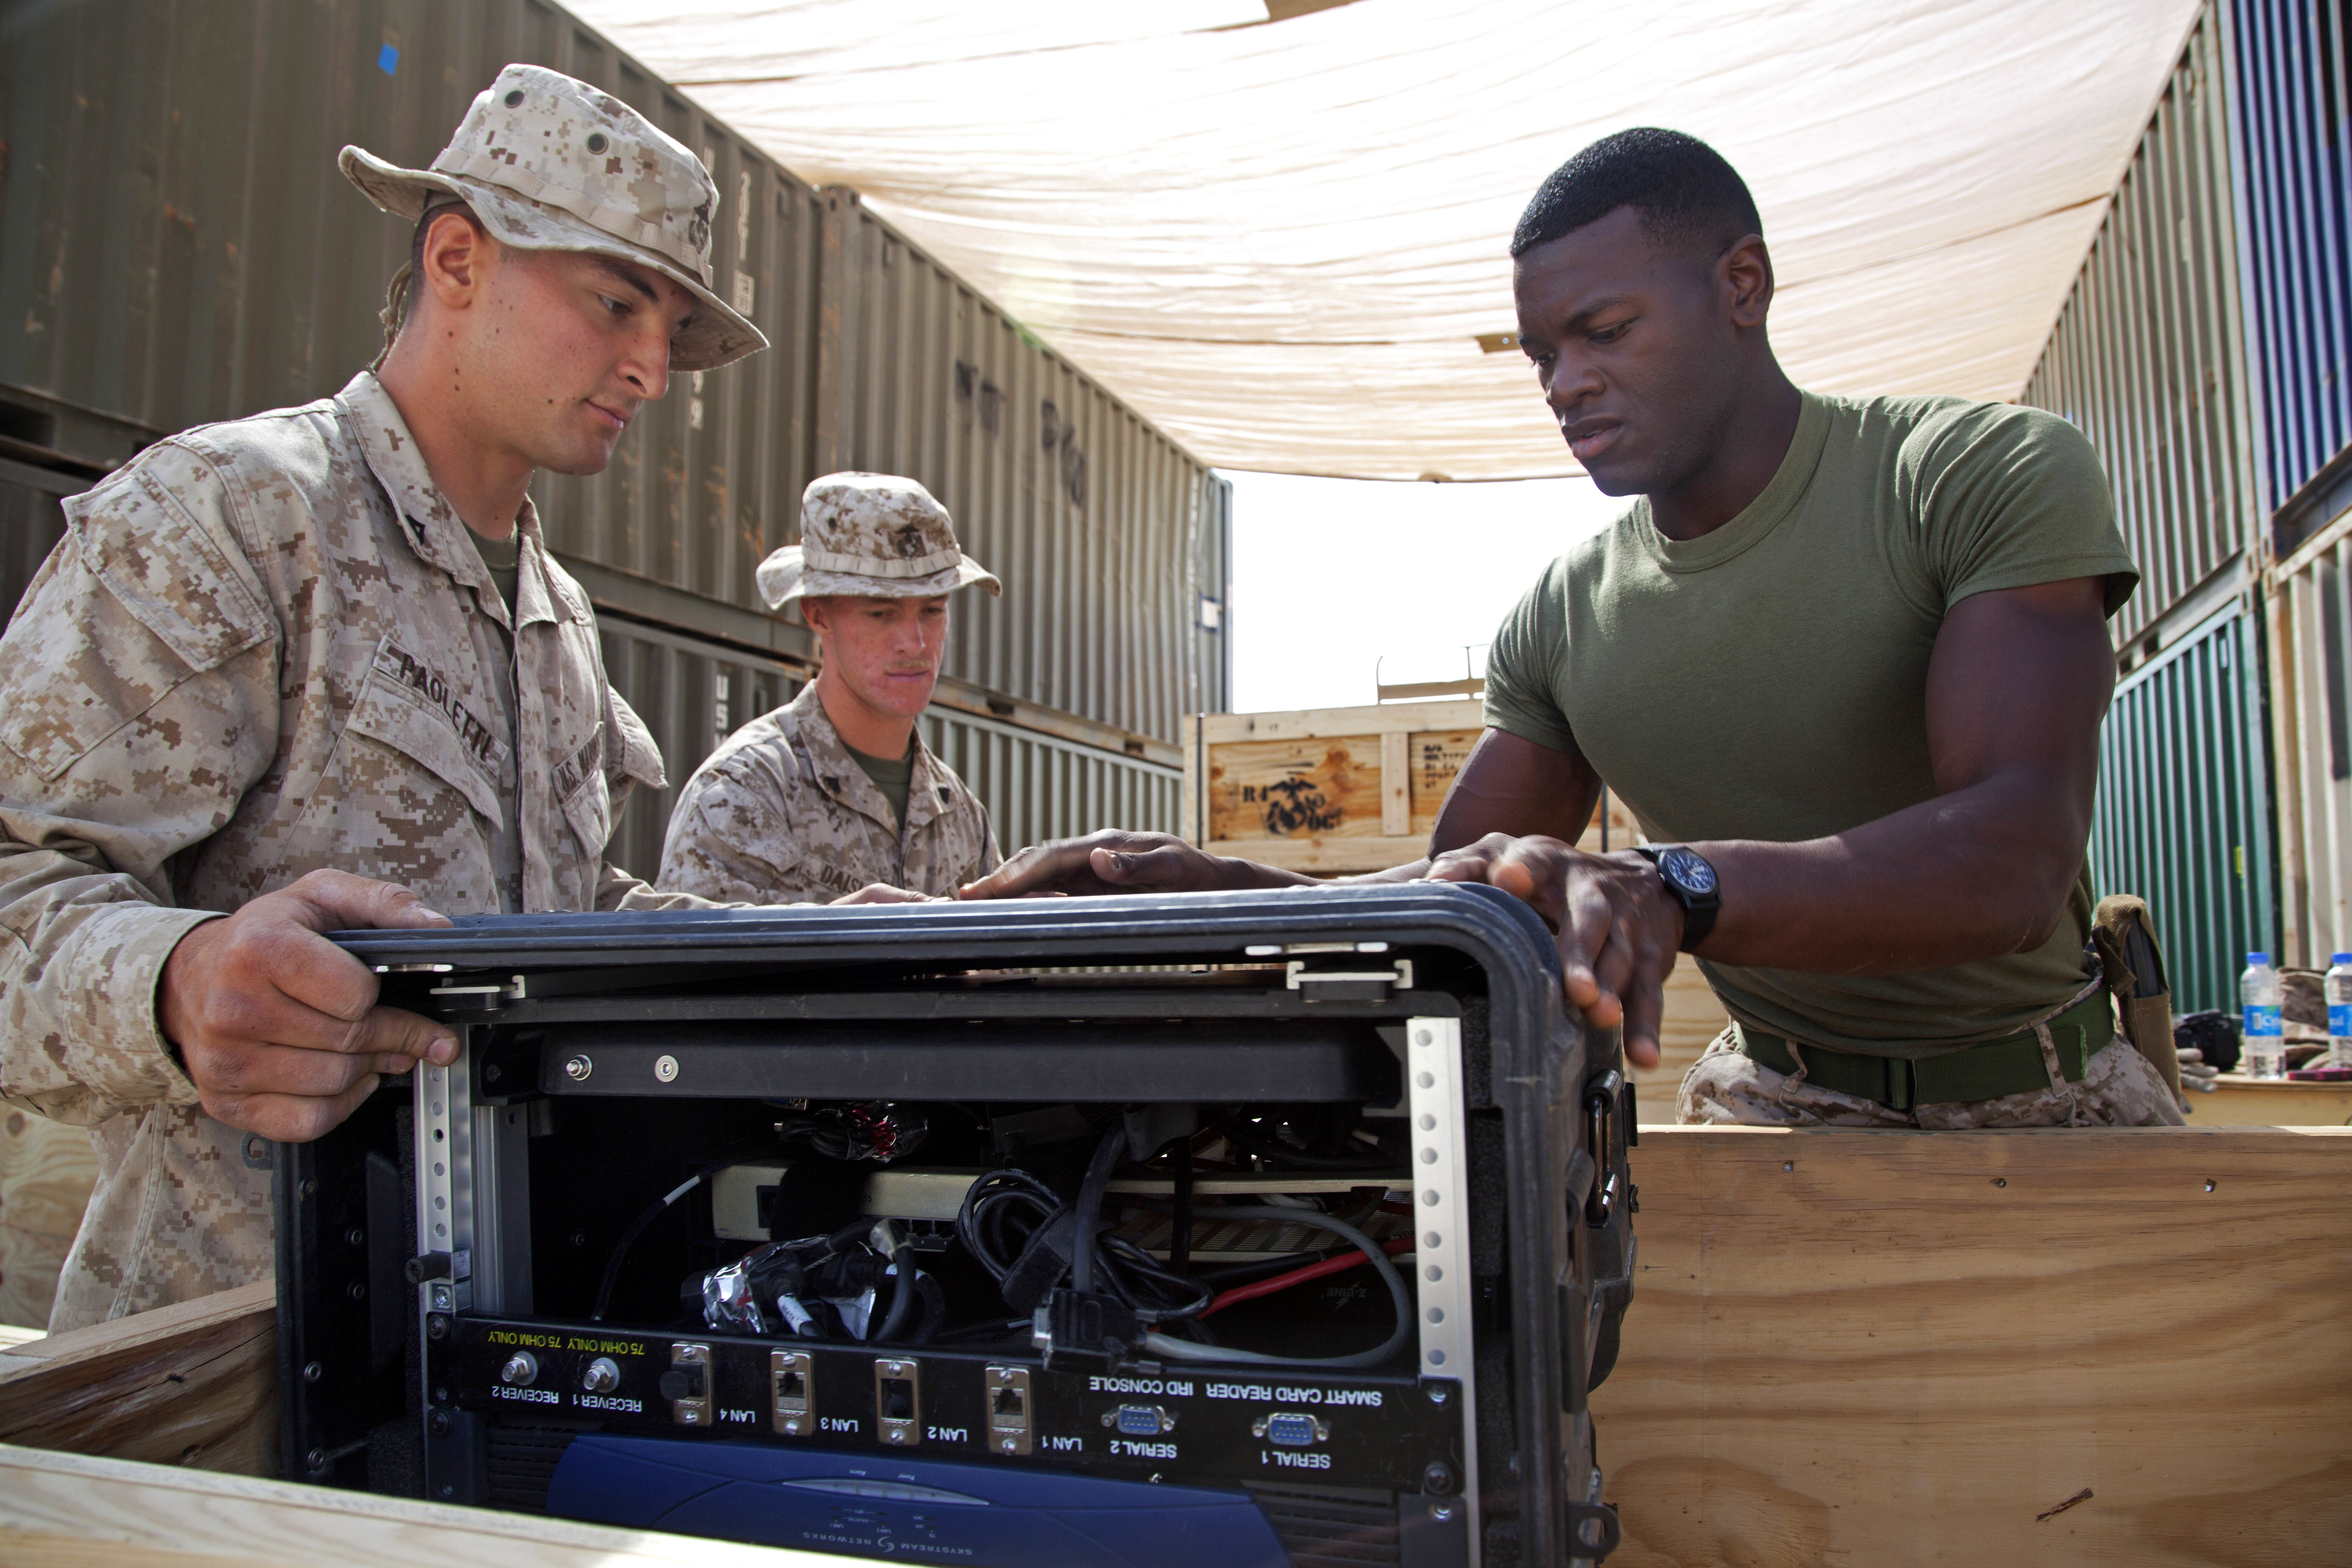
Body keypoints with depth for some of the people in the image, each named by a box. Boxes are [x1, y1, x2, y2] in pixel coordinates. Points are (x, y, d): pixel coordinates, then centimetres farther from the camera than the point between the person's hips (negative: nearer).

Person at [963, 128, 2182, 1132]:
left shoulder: (1991, 472, -12)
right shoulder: (1563, 620, 0)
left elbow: (2014, 860, -27)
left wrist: (1670, 888, -45)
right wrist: (1203, 884, -16)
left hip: (2048, 1108, -1)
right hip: (1773, 1112, 2)